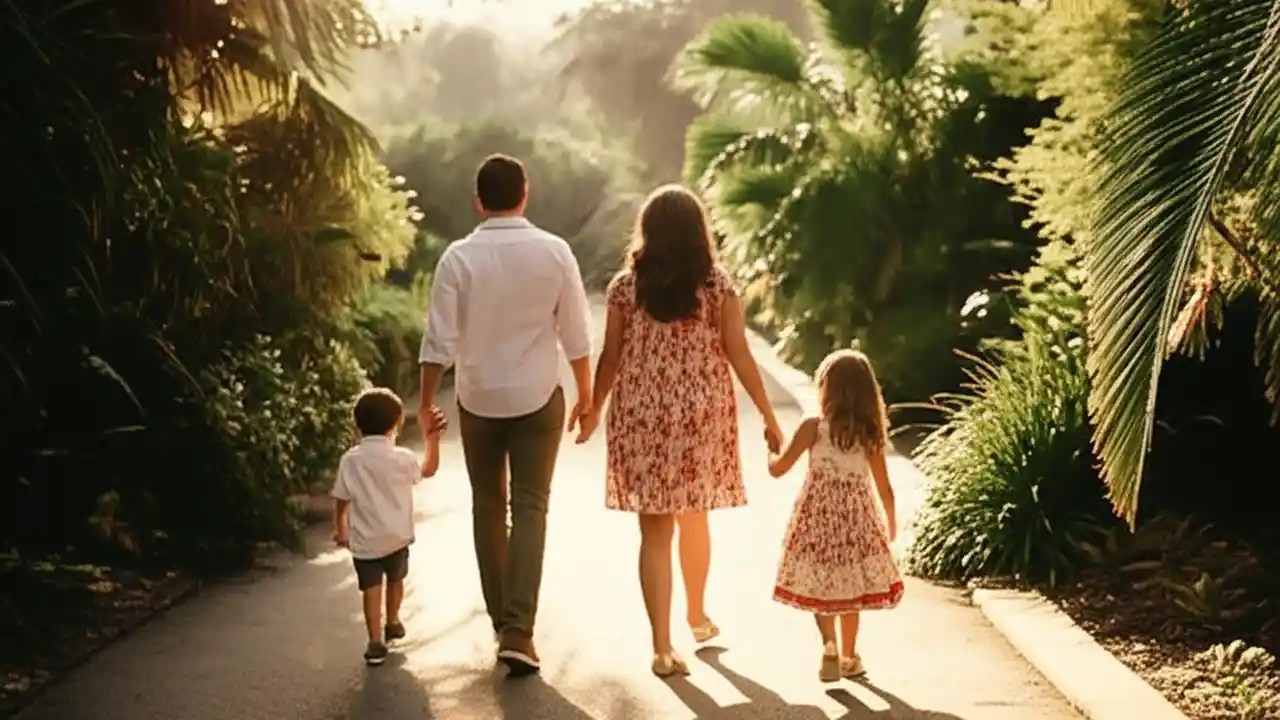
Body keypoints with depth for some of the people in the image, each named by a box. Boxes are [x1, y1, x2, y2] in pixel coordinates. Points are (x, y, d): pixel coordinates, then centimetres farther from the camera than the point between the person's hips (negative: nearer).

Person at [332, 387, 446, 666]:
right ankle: (393, 623, 43)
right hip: (397, 536, 1)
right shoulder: (403, 458, -10)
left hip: (364, 540, -1)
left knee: (371, 589, 1)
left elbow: (341, 500, -2)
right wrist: (433, 437, 17)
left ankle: (376, 641, -7)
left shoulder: (350, 460, -9)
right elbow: (429, 469, 11)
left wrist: (340, 529, 14)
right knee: (395, 580, 24)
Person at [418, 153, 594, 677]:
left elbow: (440, 340, -9)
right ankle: (517, 632, -9)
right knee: (530, 509, 2)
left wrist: (427, 402, 1)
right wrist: (585, 393, 10)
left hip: (478, 399, 1)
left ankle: (501, 620, 24)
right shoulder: (554, 252, -7)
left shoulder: (459, 257, -9)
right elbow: (576, 334, -3)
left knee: (487, 508, 16)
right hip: (537, 397, -1)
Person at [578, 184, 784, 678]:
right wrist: (768, 416, 4)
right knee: (694, 518, 21)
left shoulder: (626, 286, -3)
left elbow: (611, 359, 0)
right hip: (701, 415, 1)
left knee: (656, 530, 1)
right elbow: (739, 356, -4)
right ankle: (698, 616, 40)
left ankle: (663, 646, -4)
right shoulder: (717, 285, -3)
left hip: (642, 416, -1)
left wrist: (593, 411, 16)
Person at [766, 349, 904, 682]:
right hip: (856, 517, 2)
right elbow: (883, 486, 2)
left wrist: (771, 449, 16)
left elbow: (777, 468, -6)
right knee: (849, 588, 16)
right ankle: (849, 657, 23)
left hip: (818, 516, -2)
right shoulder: (871, 433, -4)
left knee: (819, 586, 9)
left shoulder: (813, 427, -11)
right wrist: (891, 521, 18)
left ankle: (830, 644, -12)